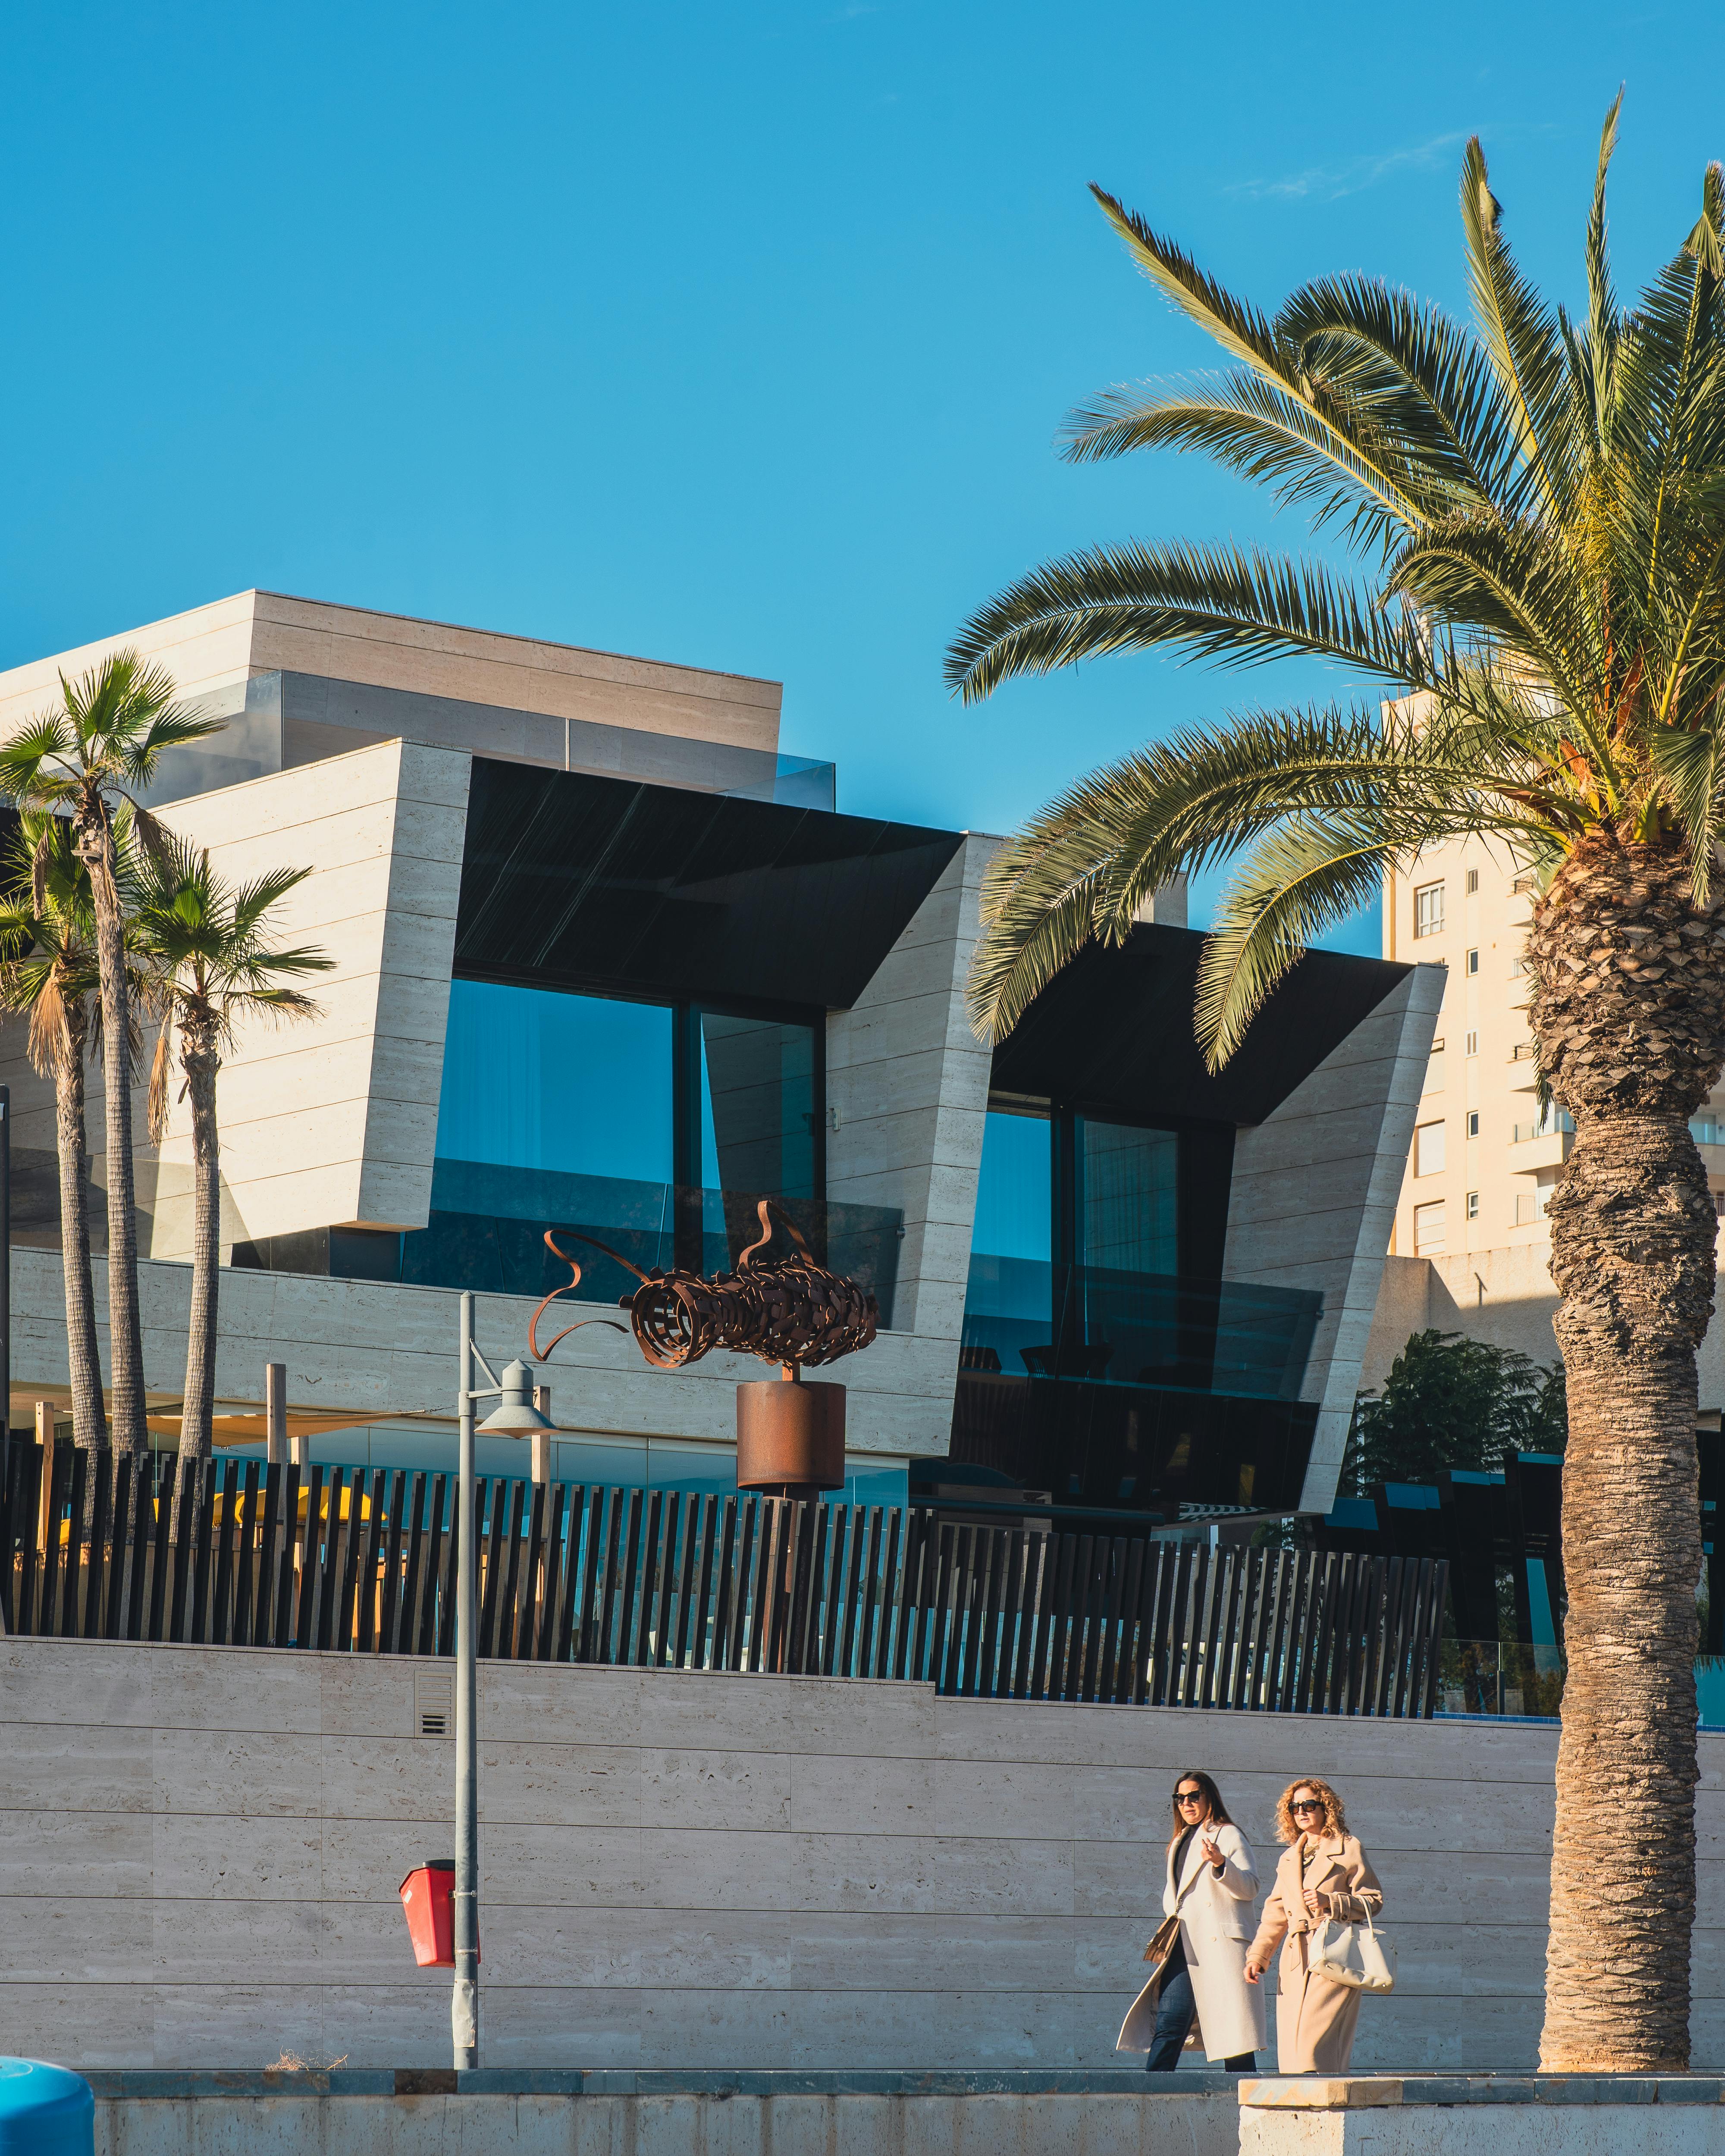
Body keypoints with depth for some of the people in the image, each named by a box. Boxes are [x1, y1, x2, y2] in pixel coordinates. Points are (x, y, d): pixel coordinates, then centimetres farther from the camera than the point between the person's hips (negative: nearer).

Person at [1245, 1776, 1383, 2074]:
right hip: (1296, 1959, 6)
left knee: (1315, 2040, -17)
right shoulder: (1289, 1858, 21)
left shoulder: (1348, 1849, 4)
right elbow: (1276, 1913, 24)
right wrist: (1258, 1955, 15)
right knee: (1291, 2046, -1)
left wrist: (1330, 1902, -12)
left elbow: (1373, 1901, 1)